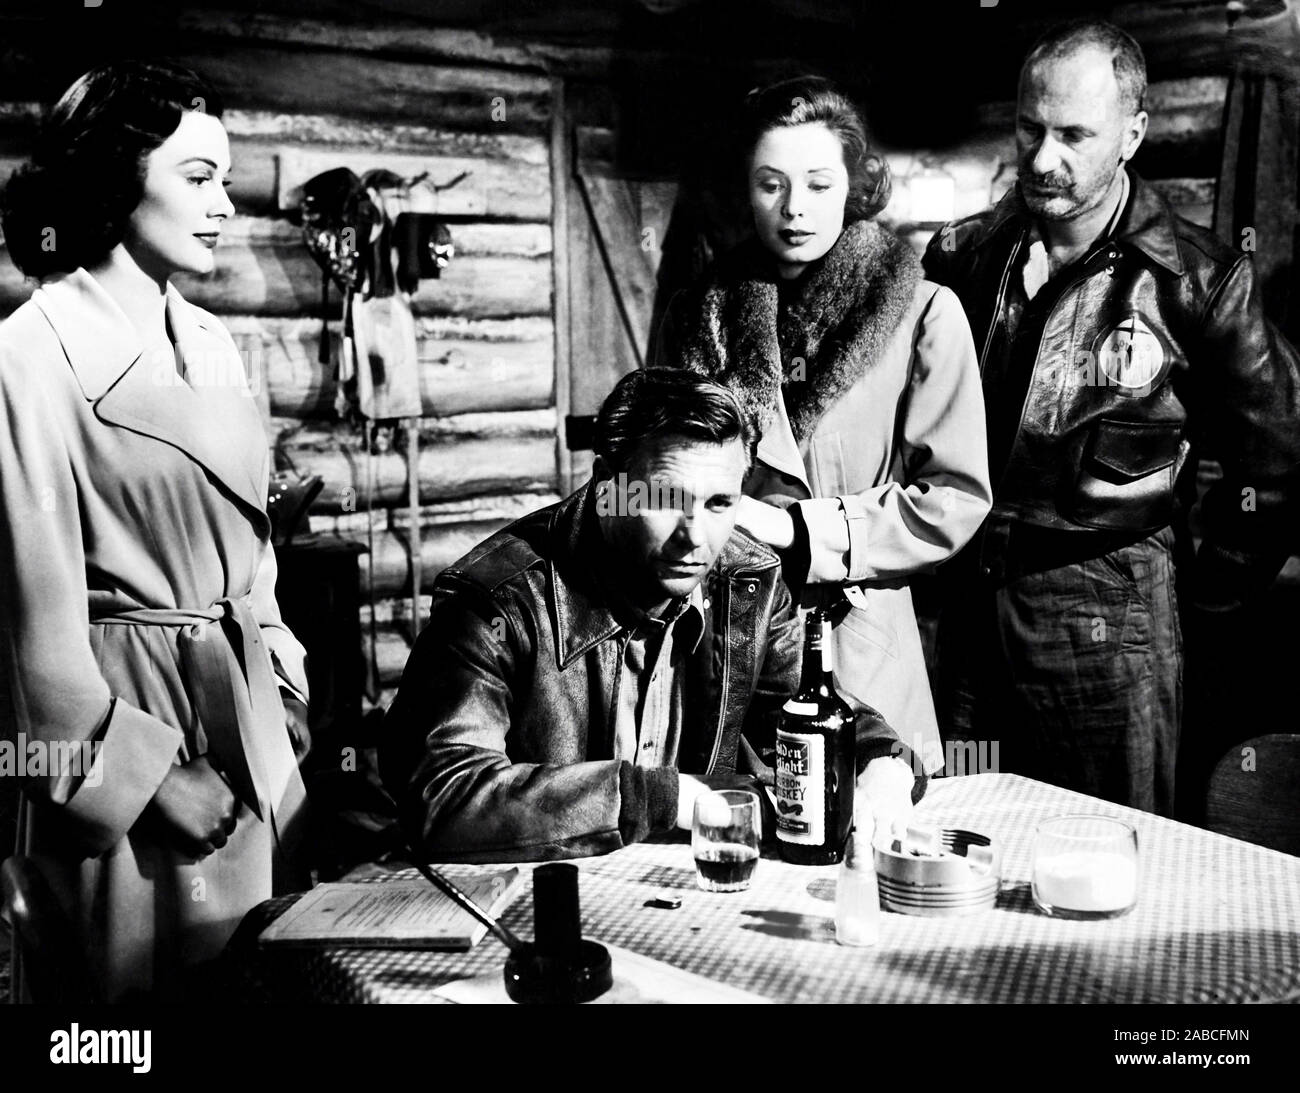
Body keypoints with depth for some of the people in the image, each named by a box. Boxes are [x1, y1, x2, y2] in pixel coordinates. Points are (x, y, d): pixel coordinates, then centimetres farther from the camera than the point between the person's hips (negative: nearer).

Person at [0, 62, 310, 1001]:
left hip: (249, 718, 7)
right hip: (129, 715, -7)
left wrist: (285, 696, 10)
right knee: (149, 981, 8)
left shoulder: (212, 346, 10)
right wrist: (147, 772, -13)